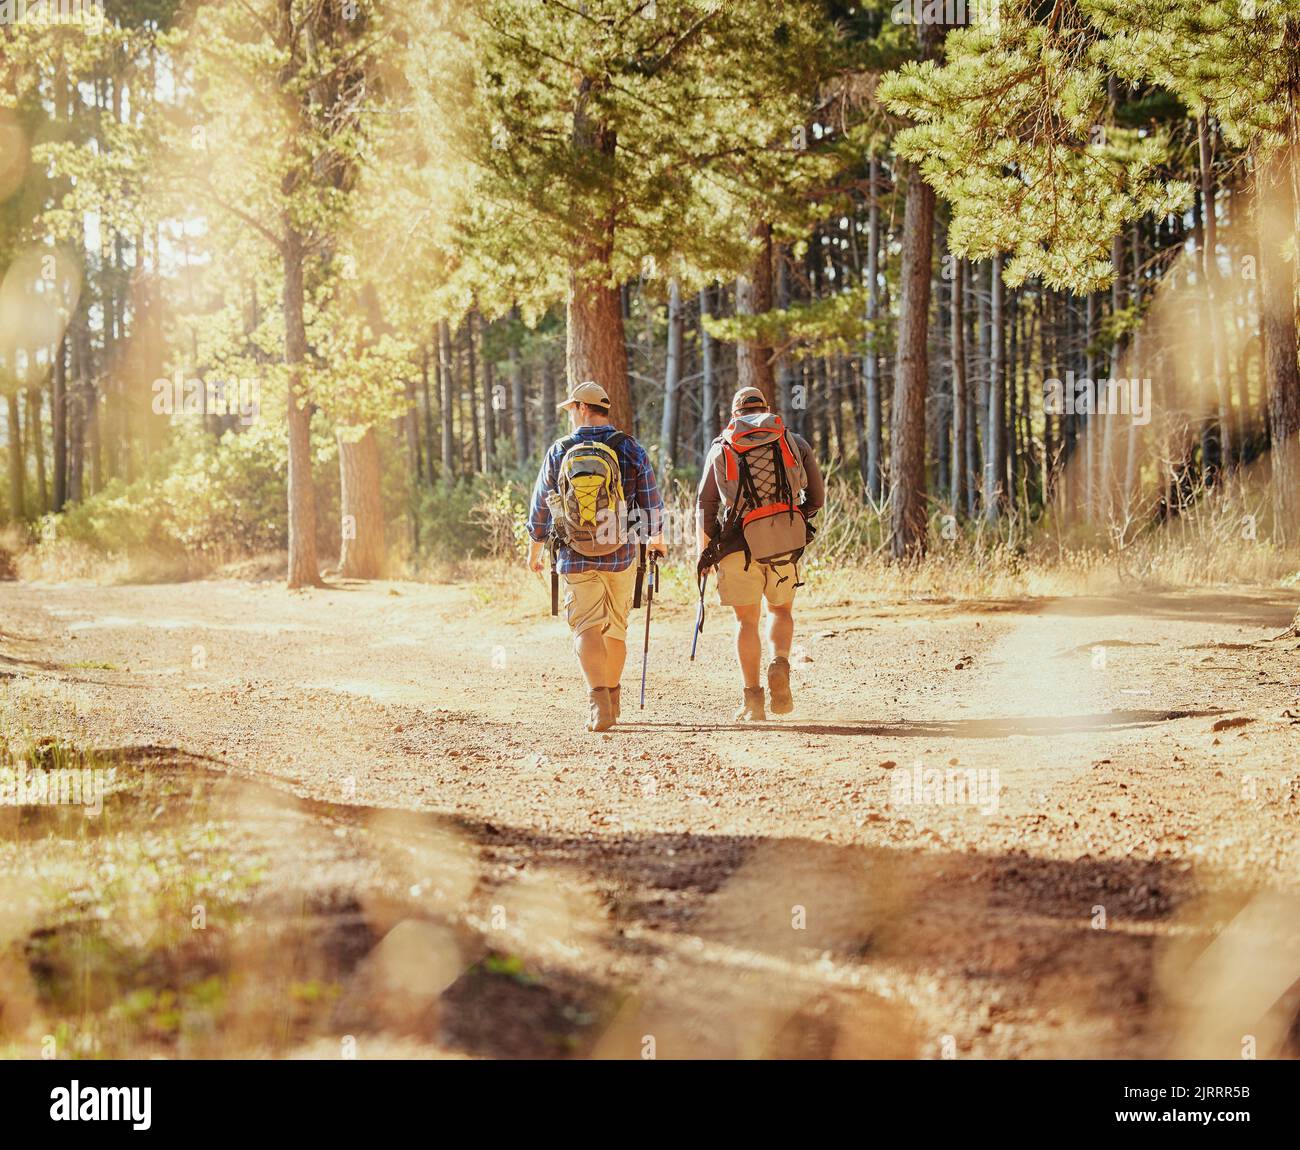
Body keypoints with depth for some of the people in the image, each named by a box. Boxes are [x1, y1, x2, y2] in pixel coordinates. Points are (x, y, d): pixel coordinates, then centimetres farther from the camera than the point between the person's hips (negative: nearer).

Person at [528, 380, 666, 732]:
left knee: (586, 628, -4)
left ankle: (598, 700, -24)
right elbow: (652, 504, 3)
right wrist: (657, 539, 23)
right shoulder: (631, 450, -3)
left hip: (575, 558, -1)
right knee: (615, 628, 16)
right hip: (621, 556, 1)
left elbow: (540, 509, 6)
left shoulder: (559, 452, -2)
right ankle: (612, 701, 29)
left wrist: (534, 551, 20)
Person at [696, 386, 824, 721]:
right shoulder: (794, 442, 10)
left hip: (738, 544, 0)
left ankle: (753, 698, -1)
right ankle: (779, 664, -9)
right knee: (781, 610, 19)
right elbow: (816, 498, 11)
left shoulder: (721, 447, 10)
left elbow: (705, 504, 8)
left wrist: (704, 551, 15)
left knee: (747, 620, 6)